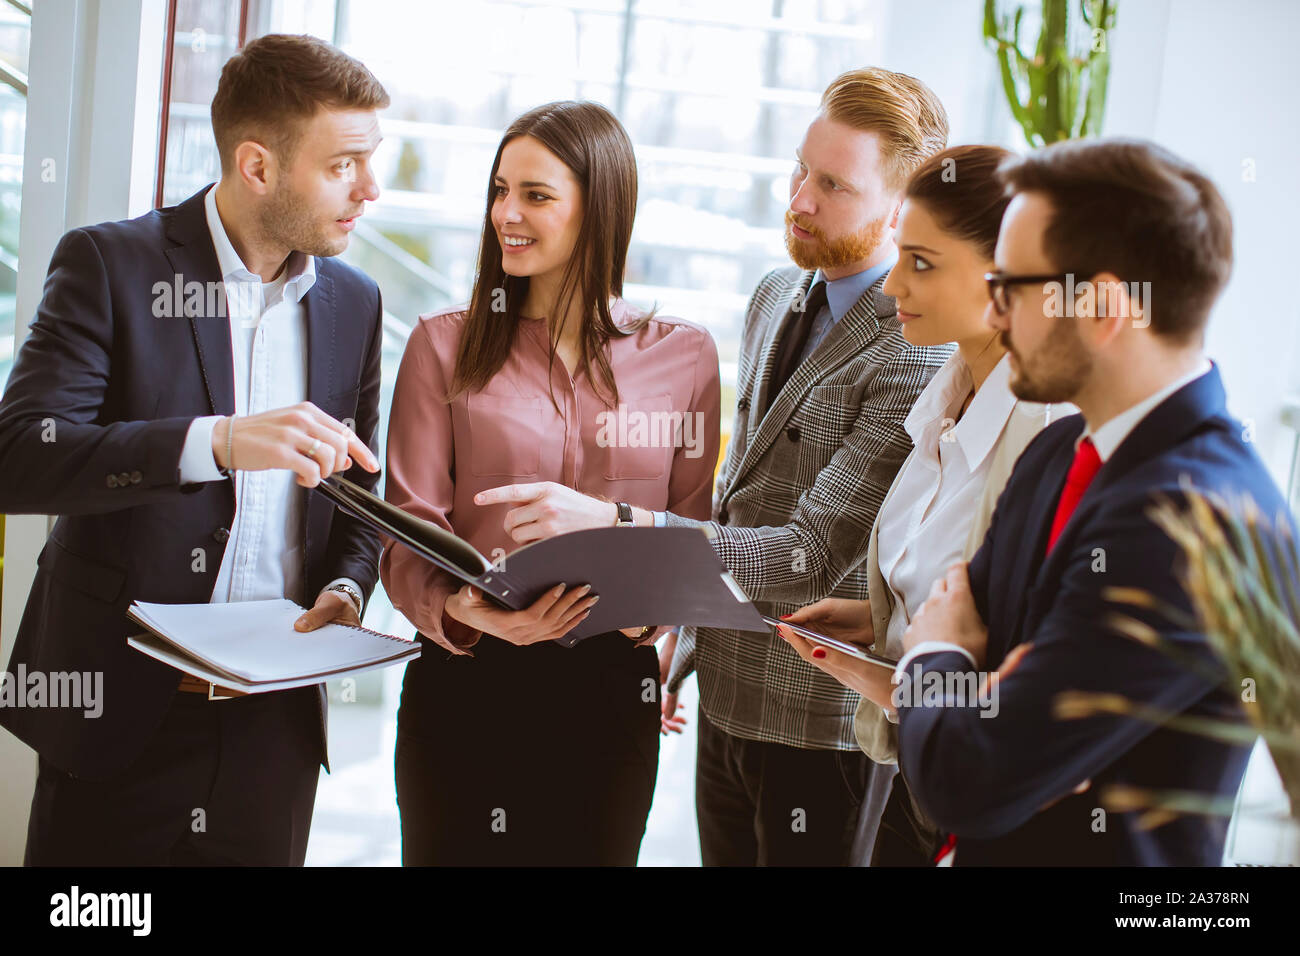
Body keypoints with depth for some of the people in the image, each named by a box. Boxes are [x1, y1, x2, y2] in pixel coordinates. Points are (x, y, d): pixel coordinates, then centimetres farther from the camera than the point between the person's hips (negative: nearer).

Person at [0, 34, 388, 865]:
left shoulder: (354, 303, 8)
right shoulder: (109, 264, -7)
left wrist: (344, 589, -4)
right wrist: (217, 442, -31)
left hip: (275, 724, 4)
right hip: (118, 714, -4)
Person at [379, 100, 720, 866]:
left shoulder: (684, 355, 6)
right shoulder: (447, 344, 3)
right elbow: (409, 536, -1)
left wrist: (607, 519, -15)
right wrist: (466, 611, -22)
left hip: (610, 685, 1)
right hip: (465, 680, -1)